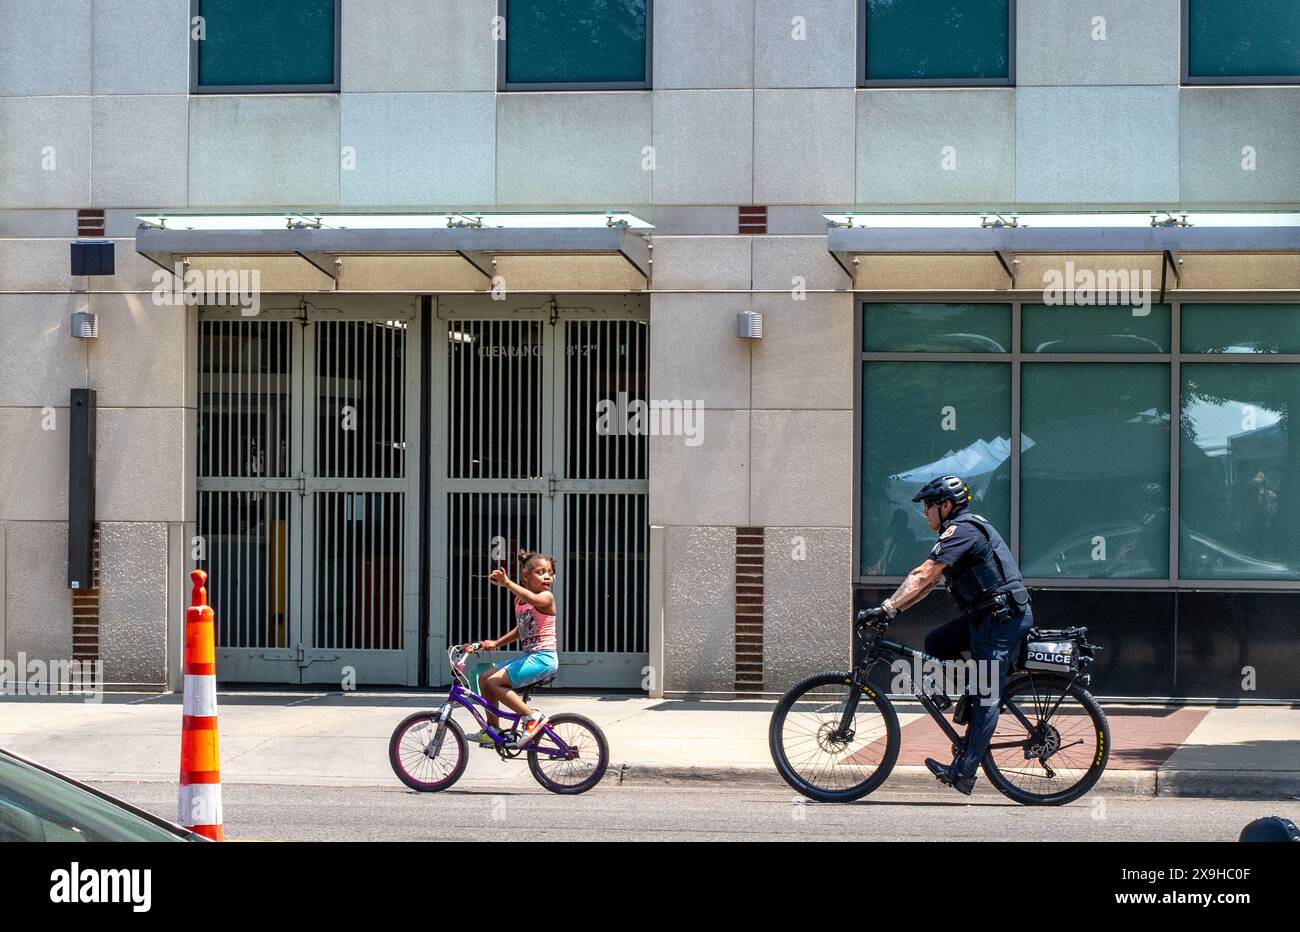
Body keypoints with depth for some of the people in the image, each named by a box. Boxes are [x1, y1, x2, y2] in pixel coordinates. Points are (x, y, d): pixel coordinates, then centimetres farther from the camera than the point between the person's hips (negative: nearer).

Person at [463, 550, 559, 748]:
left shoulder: (546, 597, -12)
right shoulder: (519, 601, 13)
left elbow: (532, 598, -37)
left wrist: (507, 583, -48)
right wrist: (496, 643, 17)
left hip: (543, 658, -9)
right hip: (528, 657, 9)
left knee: (493, 681, -18)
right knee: (484, 679, 9)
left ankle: (532, 717, -17)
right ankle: (492, 730, 14)